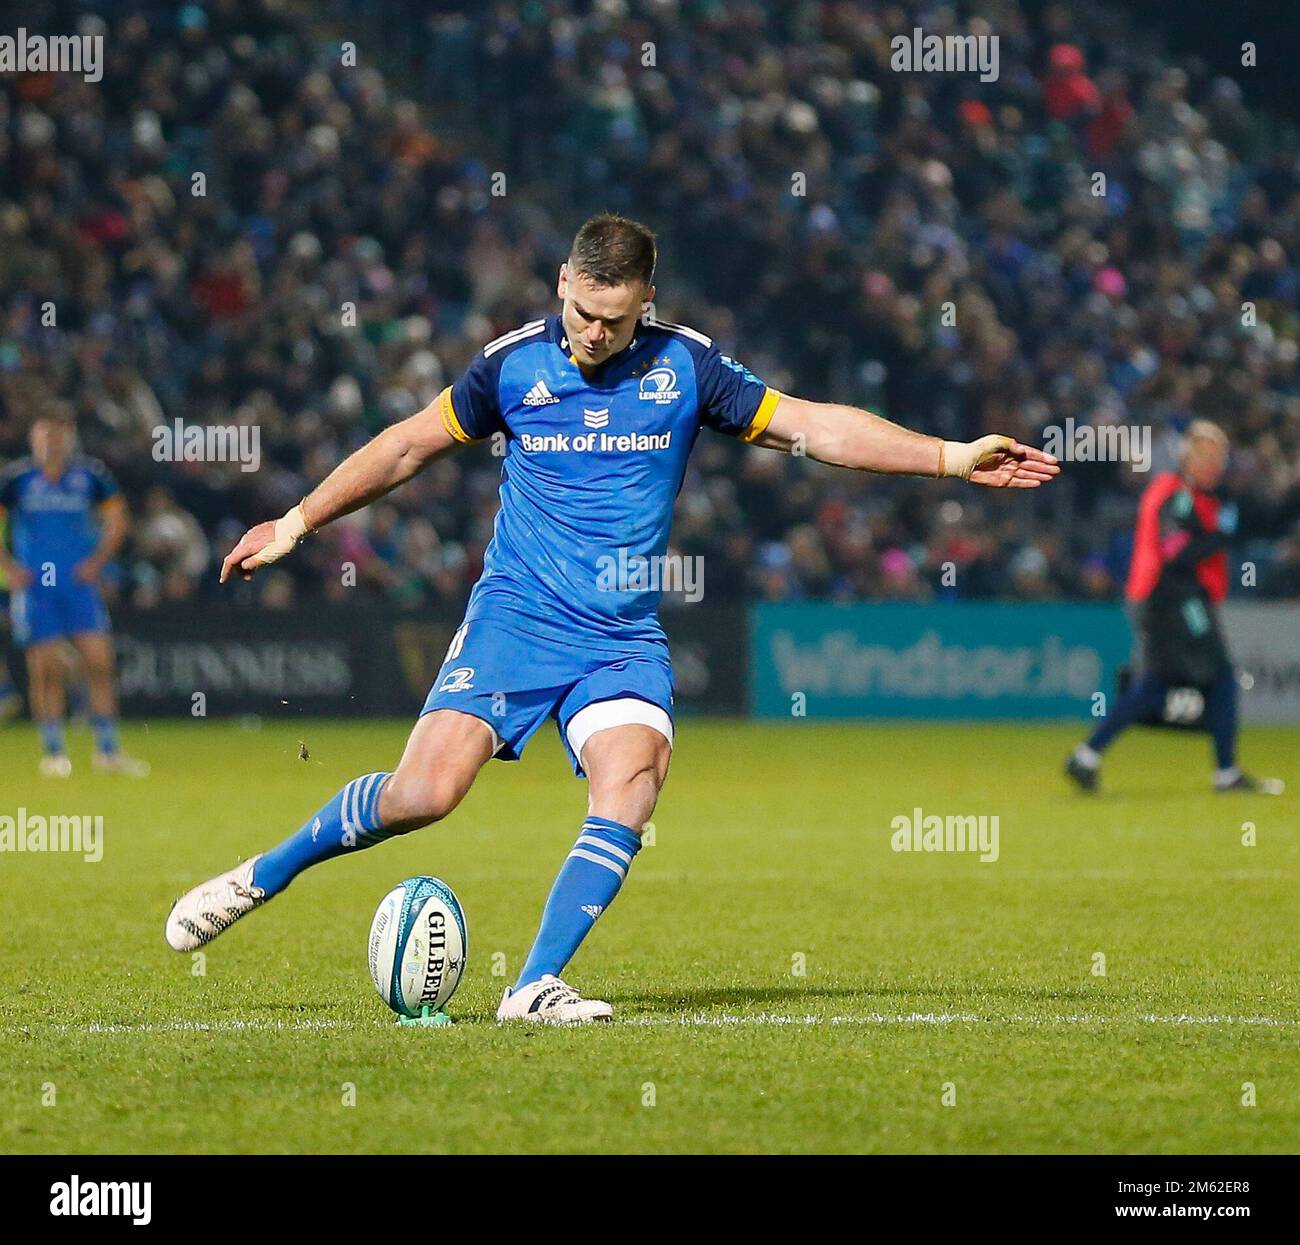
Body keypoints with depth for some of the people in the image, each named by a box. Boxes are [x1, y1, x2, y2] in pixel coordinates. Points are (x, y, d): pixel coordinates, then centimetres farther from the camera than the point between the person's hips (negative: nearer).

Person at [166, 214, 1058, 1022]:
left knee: (634, 775, -26)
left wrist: (951, 458, -3)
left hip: (624, 639, 1)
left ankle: (538, 984, -22)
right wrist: (297, 522, 13)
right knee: (426, 791, -17)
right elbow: (409, 446, 13)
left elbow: (814, 426, 4)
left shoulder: (685, 365, 1)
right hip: (514, 619, -1)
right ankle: (262, 878, 6)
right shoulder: (514, 363, 0)